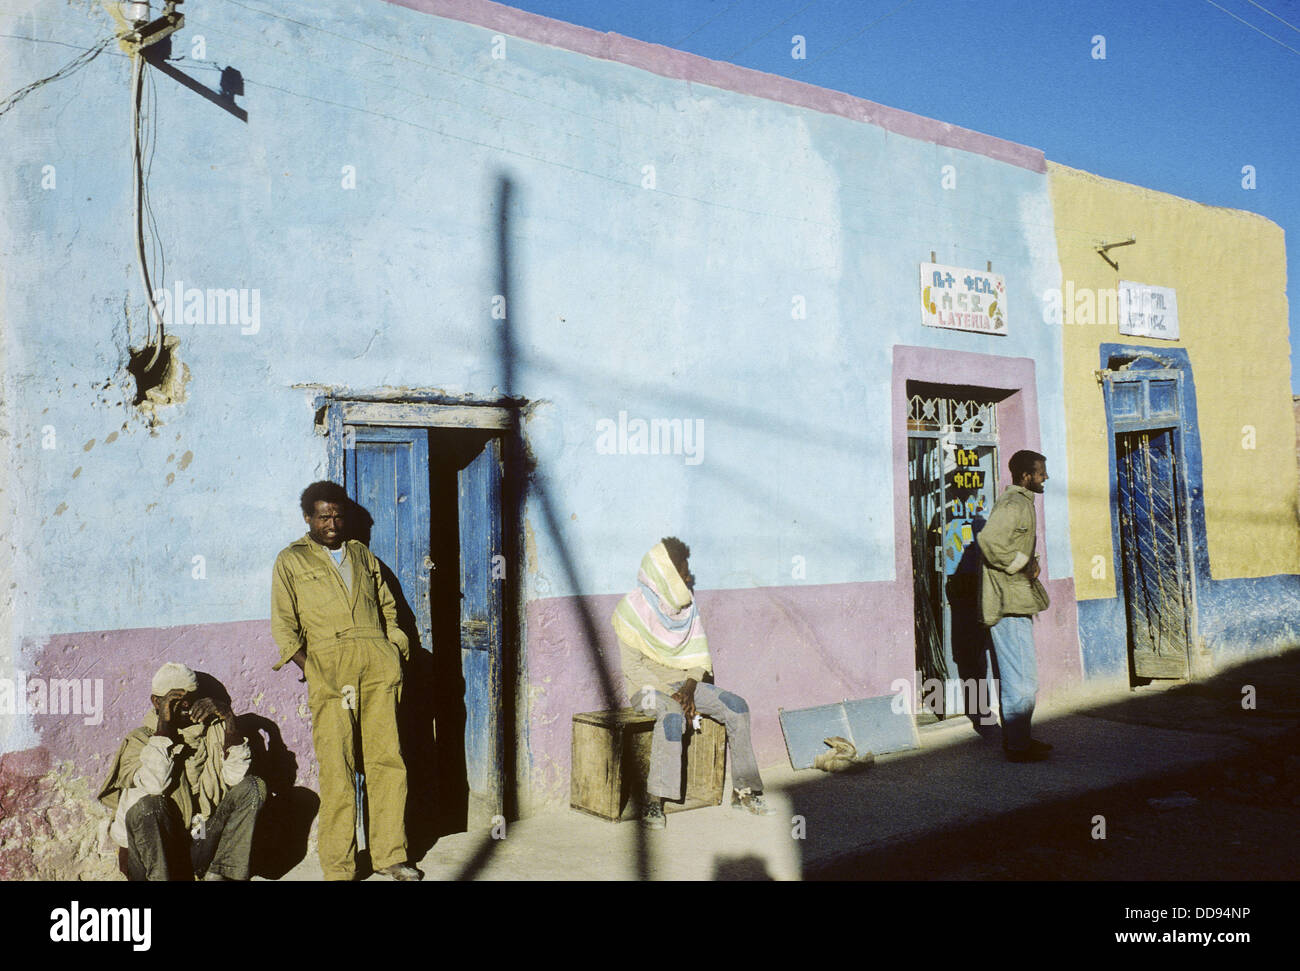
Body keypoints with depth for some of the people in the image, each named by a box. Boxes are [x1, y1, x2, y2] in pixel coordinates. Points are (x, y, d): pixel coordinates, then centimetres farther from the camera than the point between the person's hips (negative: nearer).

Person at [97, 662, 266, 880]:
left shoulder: (213, 730, 7)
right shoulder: (138, 740, 1)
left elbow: (237, 778, -10)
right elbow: (154, 784, -21)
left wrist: (230, 721, -19)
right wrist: (164, 725, -22)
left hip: (205, 844, 2)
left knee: (253, 786, -16)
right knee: (146, 804, -31)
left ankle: (218, 875, -25)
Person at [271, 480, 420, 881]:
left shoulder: (362, 555, 25)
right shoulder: (291, 560, 14)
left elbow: (387, 607, 27)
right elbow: (283, 624, 8)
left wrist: (396, 648, 11)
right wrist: (308, 666, -4)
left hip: (377, 660, 3)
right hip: (328, 663, -3)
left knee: (387, 758, 0)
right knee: (336, 766, -7)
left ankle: (389, 854, 9)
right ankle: (338, 868, -1)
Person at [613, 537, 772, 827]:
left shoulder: (688, 604, 4)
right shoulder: (633, 610, -14)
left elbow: (699, 654, 6)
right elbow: (633, 667, -14)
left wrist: (689, 687, -13)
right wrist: (670, 694, -23)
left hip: (683, 682, 6)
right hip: (647, 685, -6)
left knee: (736, 705, -13)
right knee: (673, 715, -37)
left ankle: (743, 790, -5)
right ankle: (654, 802, -33)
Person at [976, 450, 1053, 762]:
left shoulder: (1021, 502, 19)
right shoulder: (1013, 504, -14)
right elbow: (989, 539, -29)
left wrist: (1029, 566, 13)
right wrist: (1022, 565, -18)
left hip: (1016, 603, 11)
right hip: (1010, 603, -11)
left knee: (1014, 677, 17)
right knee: (1022, 678, -8)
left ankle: (1016, 738, 25)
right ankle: (1017, 745, -2)